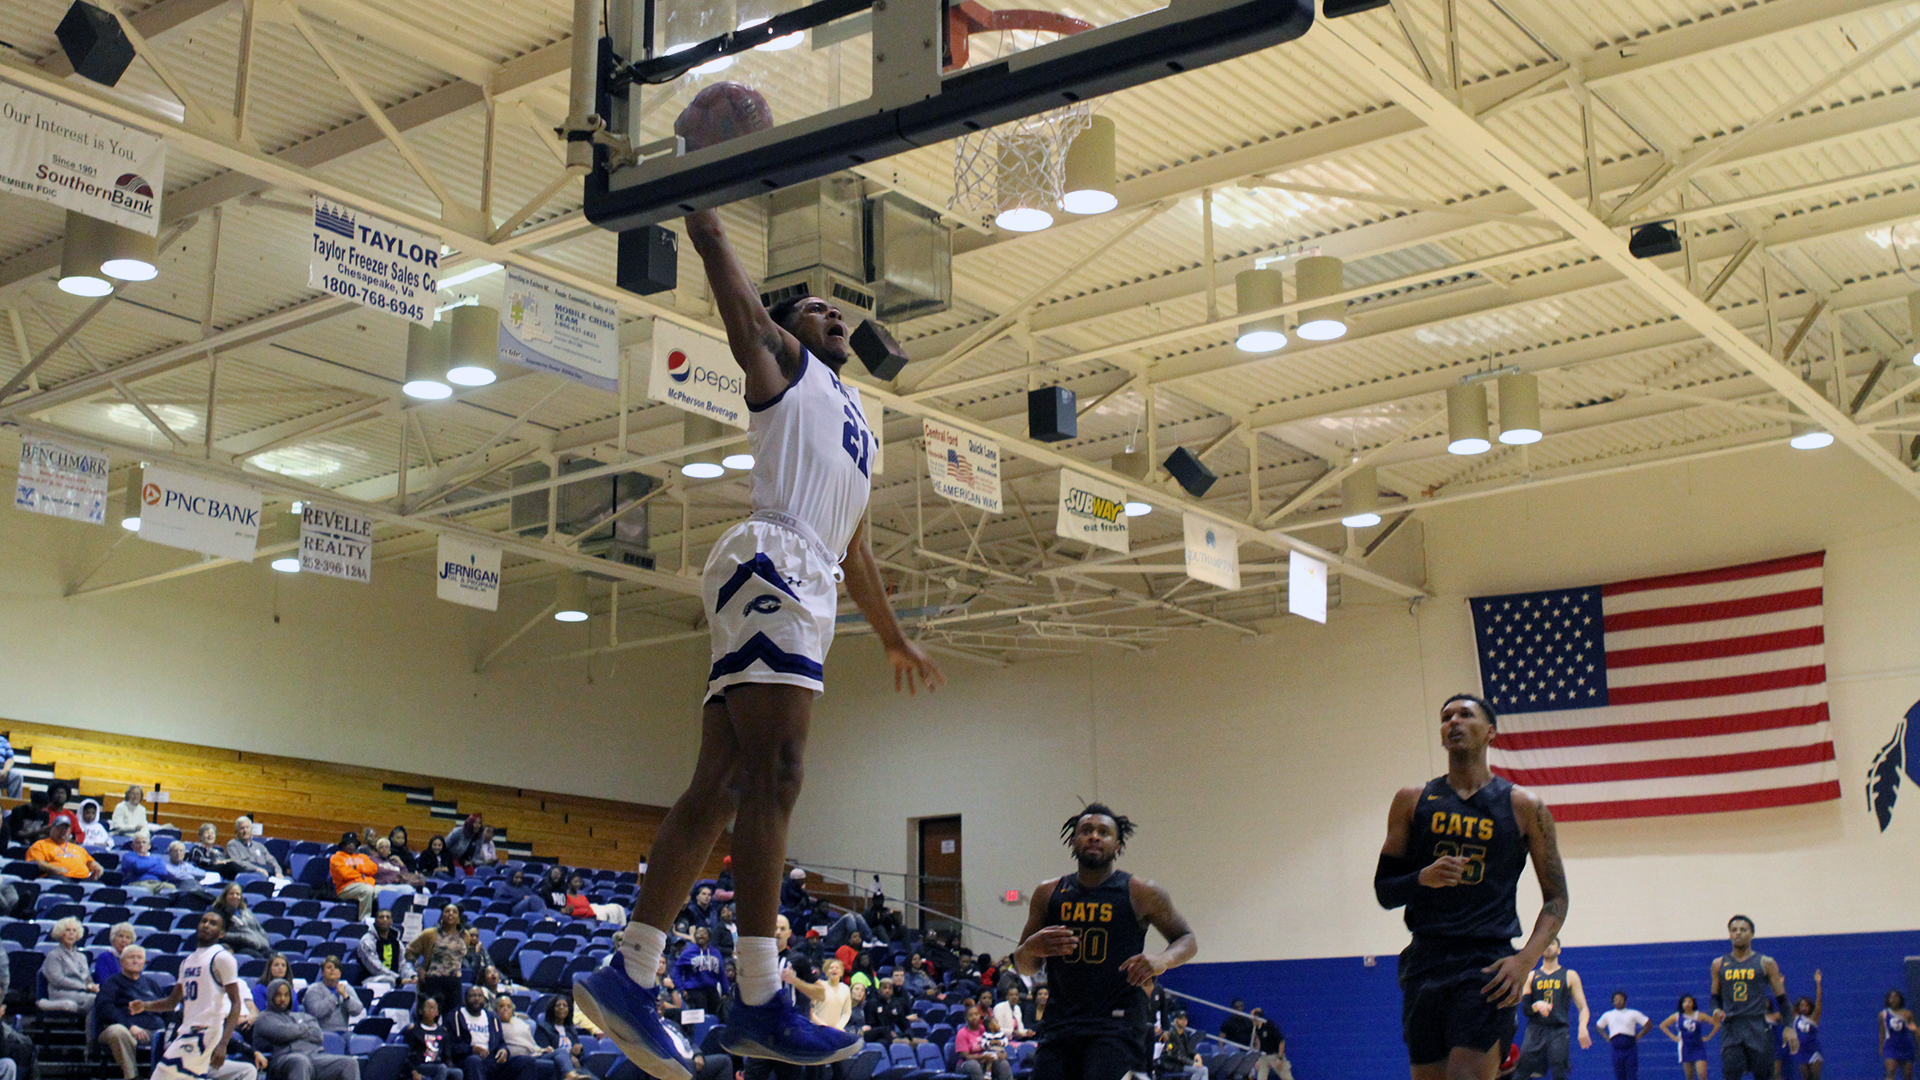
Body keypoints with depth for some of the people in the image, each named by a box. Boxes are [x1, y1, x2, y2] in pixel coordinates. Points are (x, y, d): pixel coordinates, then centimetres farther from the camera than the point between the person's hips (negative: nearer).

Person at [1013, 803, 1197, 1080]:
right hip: (1060, 1023, 4)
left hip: (1119, 1024, -4)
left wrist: (1164, 959, -13)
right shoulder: (1048, 894, 10)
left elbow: (1188, 940, 9)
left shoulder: (1141, 894, 2)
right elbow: (1024, 967, 15)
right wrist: (1031, 948, -9)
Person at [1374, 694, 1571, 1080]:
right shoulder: (1412, 801, 11)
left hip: (1486, 964, -3)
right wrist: (1423, 878, -10)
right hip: (1425, 960, 3)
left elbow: (1556, 898, 7)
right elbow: (1384, 891, 12)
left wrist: (1525, 960, -8)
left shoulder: (1523, 807, 6)